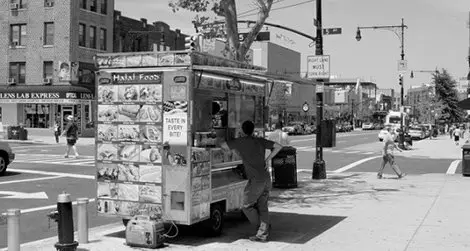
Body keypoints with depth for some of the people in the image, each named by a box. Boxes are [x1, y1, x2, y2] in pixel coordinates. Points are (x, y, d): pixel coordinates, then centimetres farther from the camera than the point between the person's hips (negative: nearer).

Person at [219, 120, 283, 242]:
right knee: (262, 207, 10)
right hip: (266, 178, 6)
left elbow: (222, 145, 2)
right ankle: (263, 234, 8)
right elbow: (279, 146, 10)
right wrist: (268, 159, 11)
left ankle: (262, 227, 13)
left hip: (256, 180, -6)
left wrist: (228, 148, 23)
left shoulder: (241, 142, -3)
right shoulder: (260, 141, 10)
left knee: (247, 206, 9)